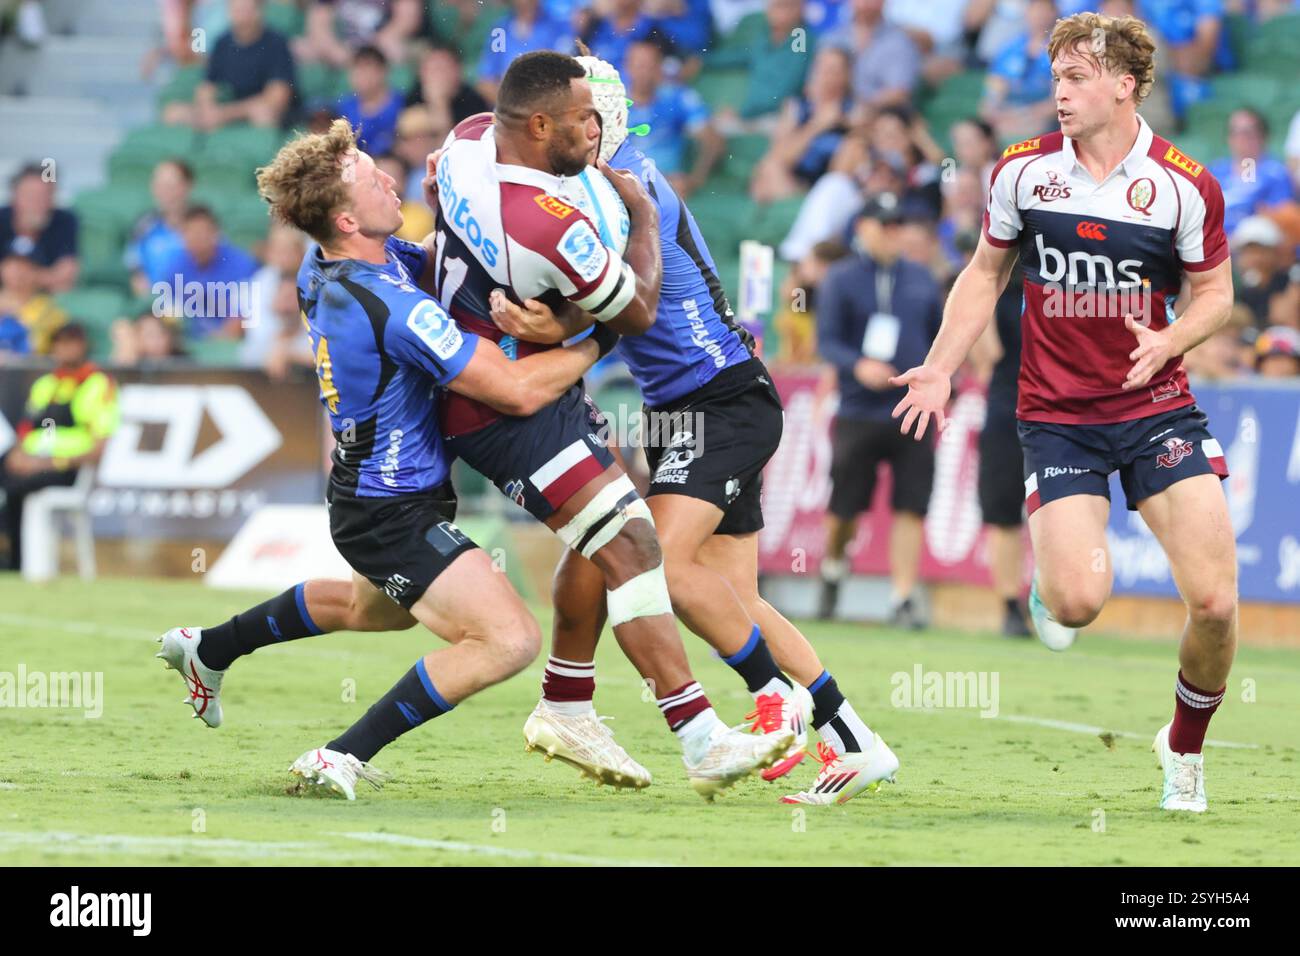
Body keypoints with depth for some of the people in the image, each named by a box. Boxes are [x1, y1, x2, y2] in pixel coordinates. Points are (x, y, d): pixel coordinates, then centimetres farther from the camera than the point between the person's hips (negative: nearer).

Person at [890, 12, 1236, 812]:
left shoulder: (1186, 184, -6)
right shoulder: (1023, 171, -1)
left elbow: (1214, 293, 5)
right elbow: (986, 273, 12)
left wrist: (1167, 342, -15)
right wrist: (942, 366, 3)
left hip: (1156, 407, 0)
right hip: (1057, 411, 0)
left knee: (1213, 598, -12)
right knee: (1079, 602, -19)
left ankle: (1186, 748, 15)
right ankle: (1050, 582, 21)